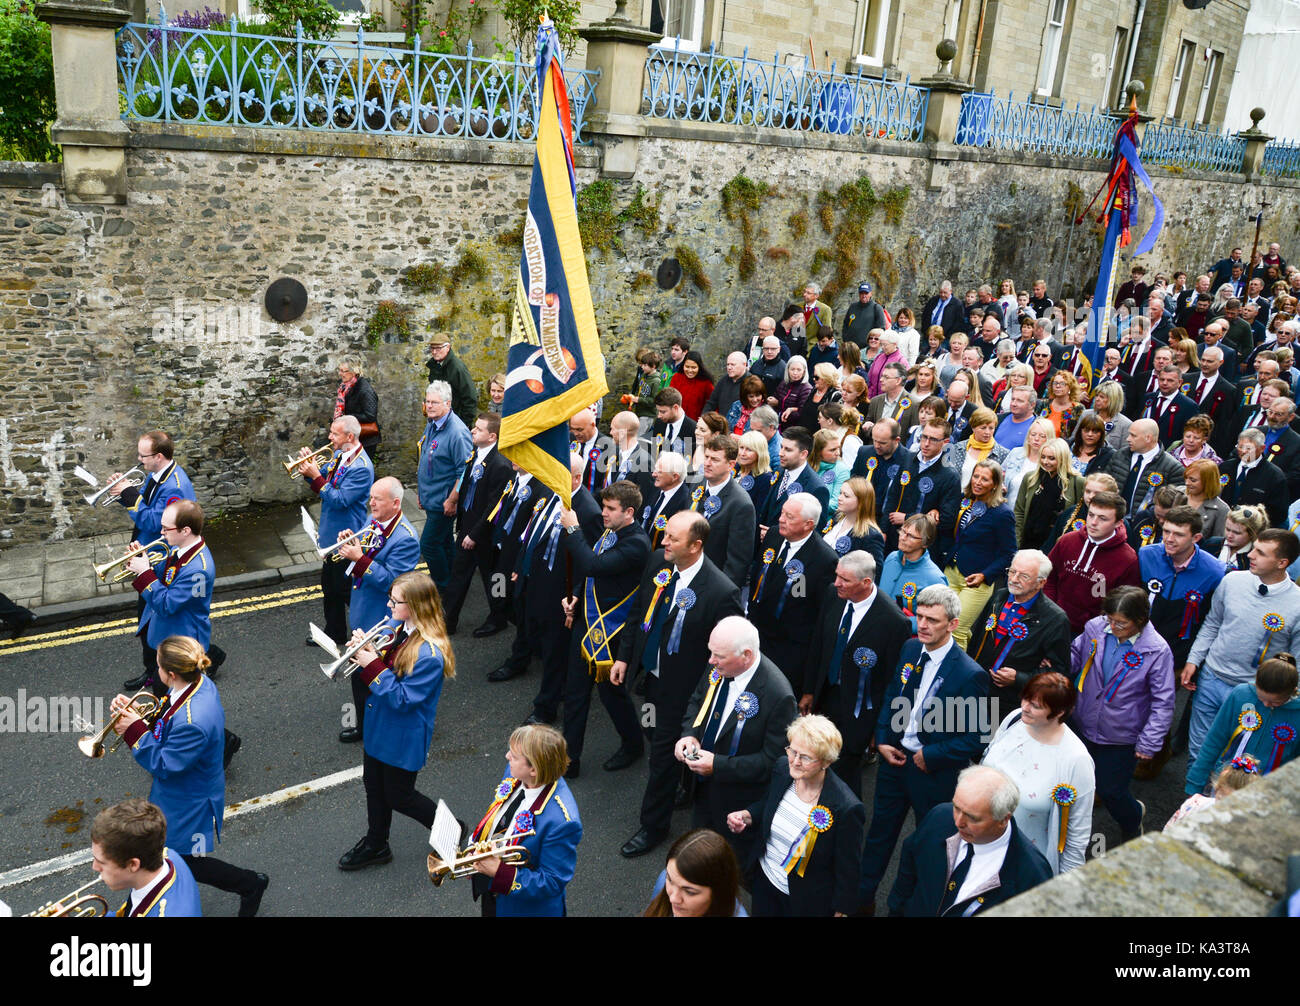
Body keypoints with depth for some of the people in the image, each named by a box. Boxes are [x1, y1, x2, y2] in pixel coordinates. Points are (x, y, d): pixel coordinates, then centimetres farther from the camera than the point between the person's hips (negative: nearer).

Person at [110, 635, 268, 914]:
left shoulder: (192, 722, -41)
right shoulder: (199, 683, -12)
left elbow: (163, 765, -27)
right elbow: (167, 726, 4)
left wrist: (134, 729, -23)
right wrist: (134, 712, -8)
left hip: (188, 804, -9)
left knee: (187, 863, 13)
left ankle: (251, 884, 30)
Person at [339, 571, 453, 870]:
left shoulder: (429, 654, -32)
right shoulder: (394, 627, -6)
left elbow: (402, 699, -28)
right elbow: (381, 664, 6)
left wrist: (374, 666, -29)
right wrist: (363, 649, -15)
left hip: (404, 735, -8)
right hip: (379, 723, 8)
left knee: (398, 796, 10)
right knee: (374, 784, 24)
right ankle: (376, 845, 46)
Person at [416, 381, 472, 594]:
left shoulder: (457, 432, -23)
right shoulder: (431, 425, 6)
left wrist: (452, 501, -21)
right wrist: (423, 492, 20)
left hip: (443, 502, -9)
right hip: (431, 499, 9)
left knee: (429, 544, -3)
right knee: (444, 543, 19)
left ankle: (443, 586, 14)